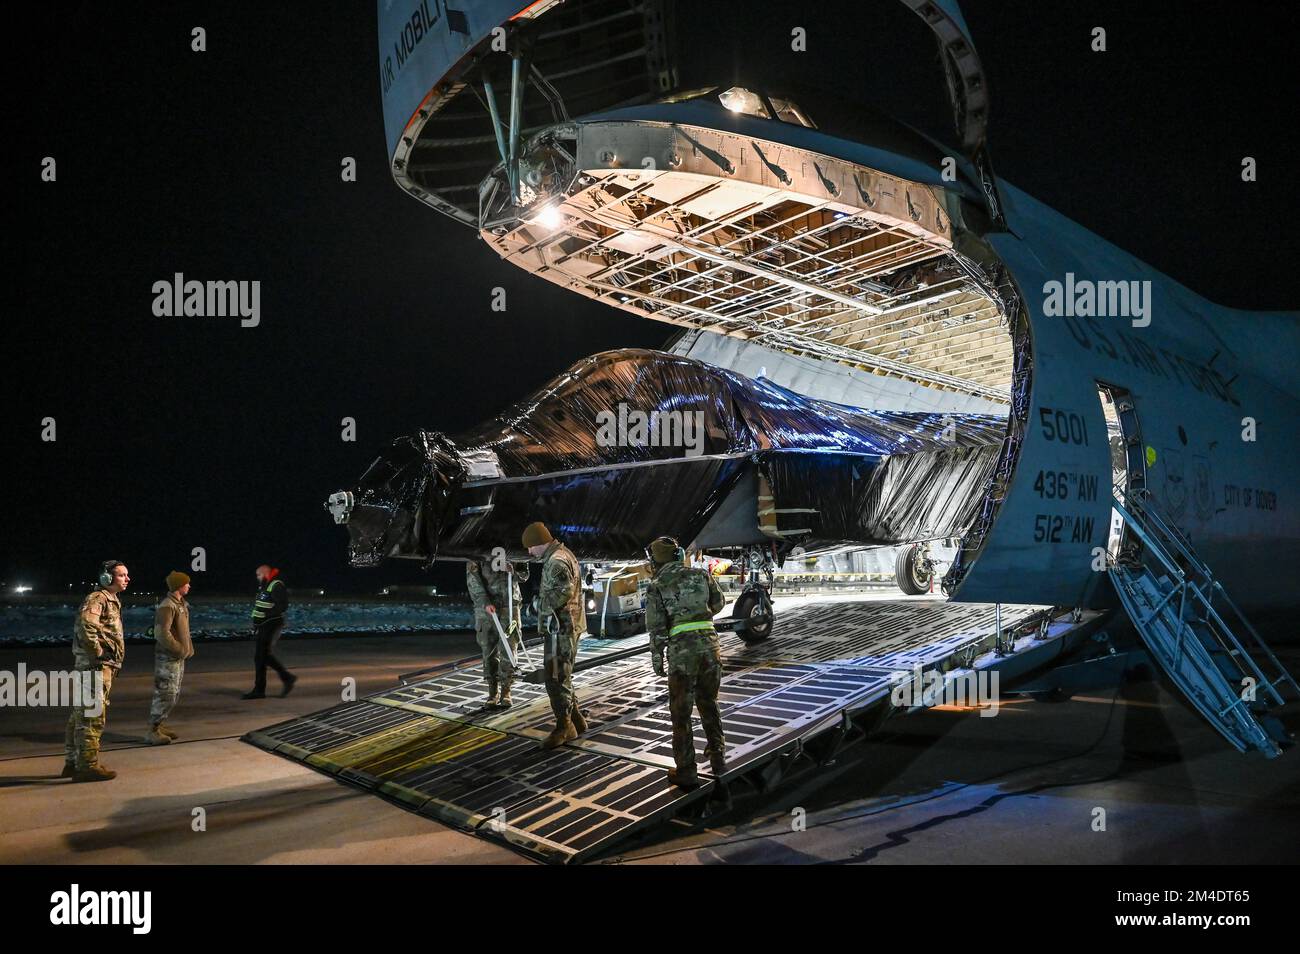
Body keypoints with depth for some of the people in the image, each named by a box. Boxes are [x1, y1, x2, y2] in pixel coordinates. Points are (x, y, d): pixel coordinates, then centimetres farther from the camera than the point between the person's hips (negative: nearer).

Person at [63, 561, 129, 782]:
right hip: (95, 666, -10)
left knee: (81, 715, 15)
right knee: (92, 717, -8)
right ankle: (88, 766, -6)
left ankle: (73, 762, 22)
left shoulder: (111, 600, 19)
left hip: (103, 666, 10)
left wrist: (113, 657, 18)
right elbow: (85, 627, -29)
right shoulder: (97, 599, -13)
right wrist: (98, 652, -21)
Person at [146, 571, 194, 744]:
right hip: (168, 658, -10)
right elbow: (162, 633, -25)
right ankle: (153, 732, -3)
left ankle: (160, 726, 24)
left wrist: (187, 648, 10)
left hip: (179, 657, 10)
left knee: (174, 694, 15)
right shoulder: (167, 606, -18)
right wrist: (179, 649, -19)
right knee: (166, 694, -8)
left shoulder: (181, 604, 12)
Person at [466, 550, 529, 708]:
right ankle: (493, 693, 12)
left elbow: (524, 575, 16)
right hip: (485, 610, -1)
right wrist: (485, 603, -24)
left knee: (508, 653, -2)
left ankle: (505, 692, 7)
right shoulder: (475, 559, 2)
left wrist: (512, 568, -8)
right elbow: (473, 582, -9)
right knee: (489, 654, 3)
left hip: (509, 608, 1)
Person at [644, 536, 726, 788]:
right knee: (708, 703, 22)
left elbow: (656, 628, -4)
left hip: (681, 650, -3)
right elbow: (717, 604, 23)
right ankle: (717, 759, 24)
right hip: (710, 644, 3)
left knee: (681, 711, 7)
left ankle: (686, 772, 9)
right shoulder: (701, 575, 9)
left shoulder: (656, 587, 1)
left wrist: (656, 659, 5)